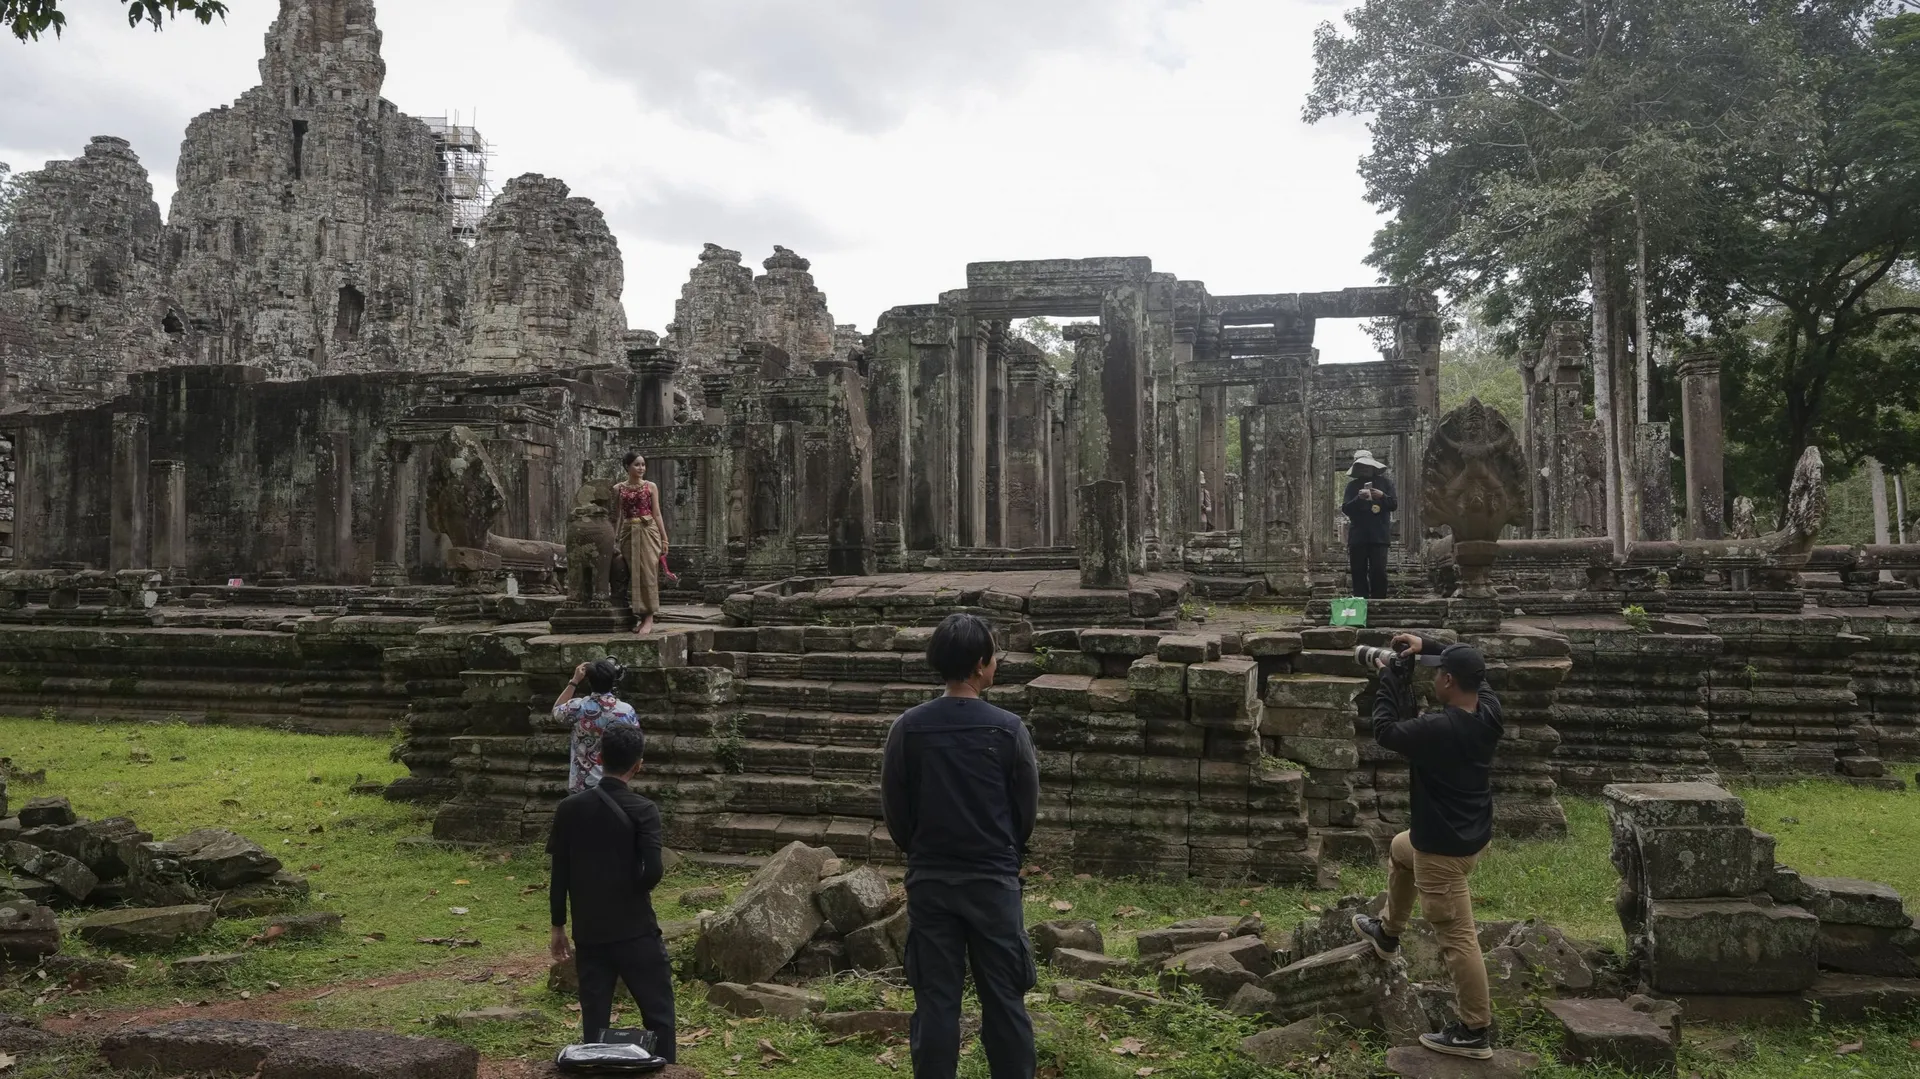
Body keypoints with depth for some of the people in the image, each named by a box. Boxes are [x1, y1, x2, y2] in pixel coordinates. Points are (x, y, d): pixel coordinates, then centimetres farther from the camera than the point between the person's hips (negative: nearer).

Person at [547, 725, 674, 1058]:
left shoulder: (569, 808, 0)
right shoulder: (643, 811, -12)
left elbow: (559, 875, 2)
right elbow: (653, 871, -20)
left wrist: (558, 927, 11)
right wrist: (637, 890, 3)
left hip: (588, 932, 4)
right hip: (635, 930, -4)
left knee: (594, 1017, 11)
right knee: (658, 1013, 7)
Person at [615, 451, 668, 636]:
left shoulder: (651, 486, 6)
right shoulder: (618, 488, 8)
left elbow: (657, 513, 5)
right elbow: (618, 515, 11)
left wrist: (664, 538, 2)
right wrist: (616, 537, 5)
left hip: (648, 531, -2)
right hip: (629, 534, 2)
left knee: (648, 572, -7)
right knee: (634, 574, 2)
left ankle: (649, 618, -9)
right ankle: (642, 617, 8)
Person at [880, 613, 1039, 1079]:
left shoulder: (908, 728, -6)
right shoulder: (1008, 729, -10)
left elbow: (894, 808, 1)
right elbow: (1028, 807, 0)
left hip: (929, 881, 1)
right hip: (994, 880, -1)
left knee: (935, 1000, 7)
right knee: (1004, 999, 8)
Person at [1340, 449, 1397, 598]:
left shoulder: (1385, 482, 9)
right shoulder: (1352, 485, 10)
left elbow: (1394, 505, 5)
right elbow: (1345, 509, 2)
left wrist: (1382, 496, -13)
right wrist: (1358, 498, -15)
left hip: (1379, 535, -1)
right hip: (1357, 535, 1)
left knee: (1379, 571, -9)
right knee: (1359, 573, 0)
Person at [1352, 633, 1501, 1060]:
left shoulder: (1437, 729, -31)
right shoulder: (1490, 711, -9)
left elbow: (1385, 730, -14)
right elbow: (1472, 668, 12)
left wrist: (1390, 677, -6)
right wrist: (1428, 646, 4)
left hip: (1445, 848, -9)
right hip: (1473, 833, 9)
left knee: (1458, 938, 1)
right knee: (1400, 850, 34)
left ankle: (1474, 1032, 10)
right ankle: (1388, 933, 50)